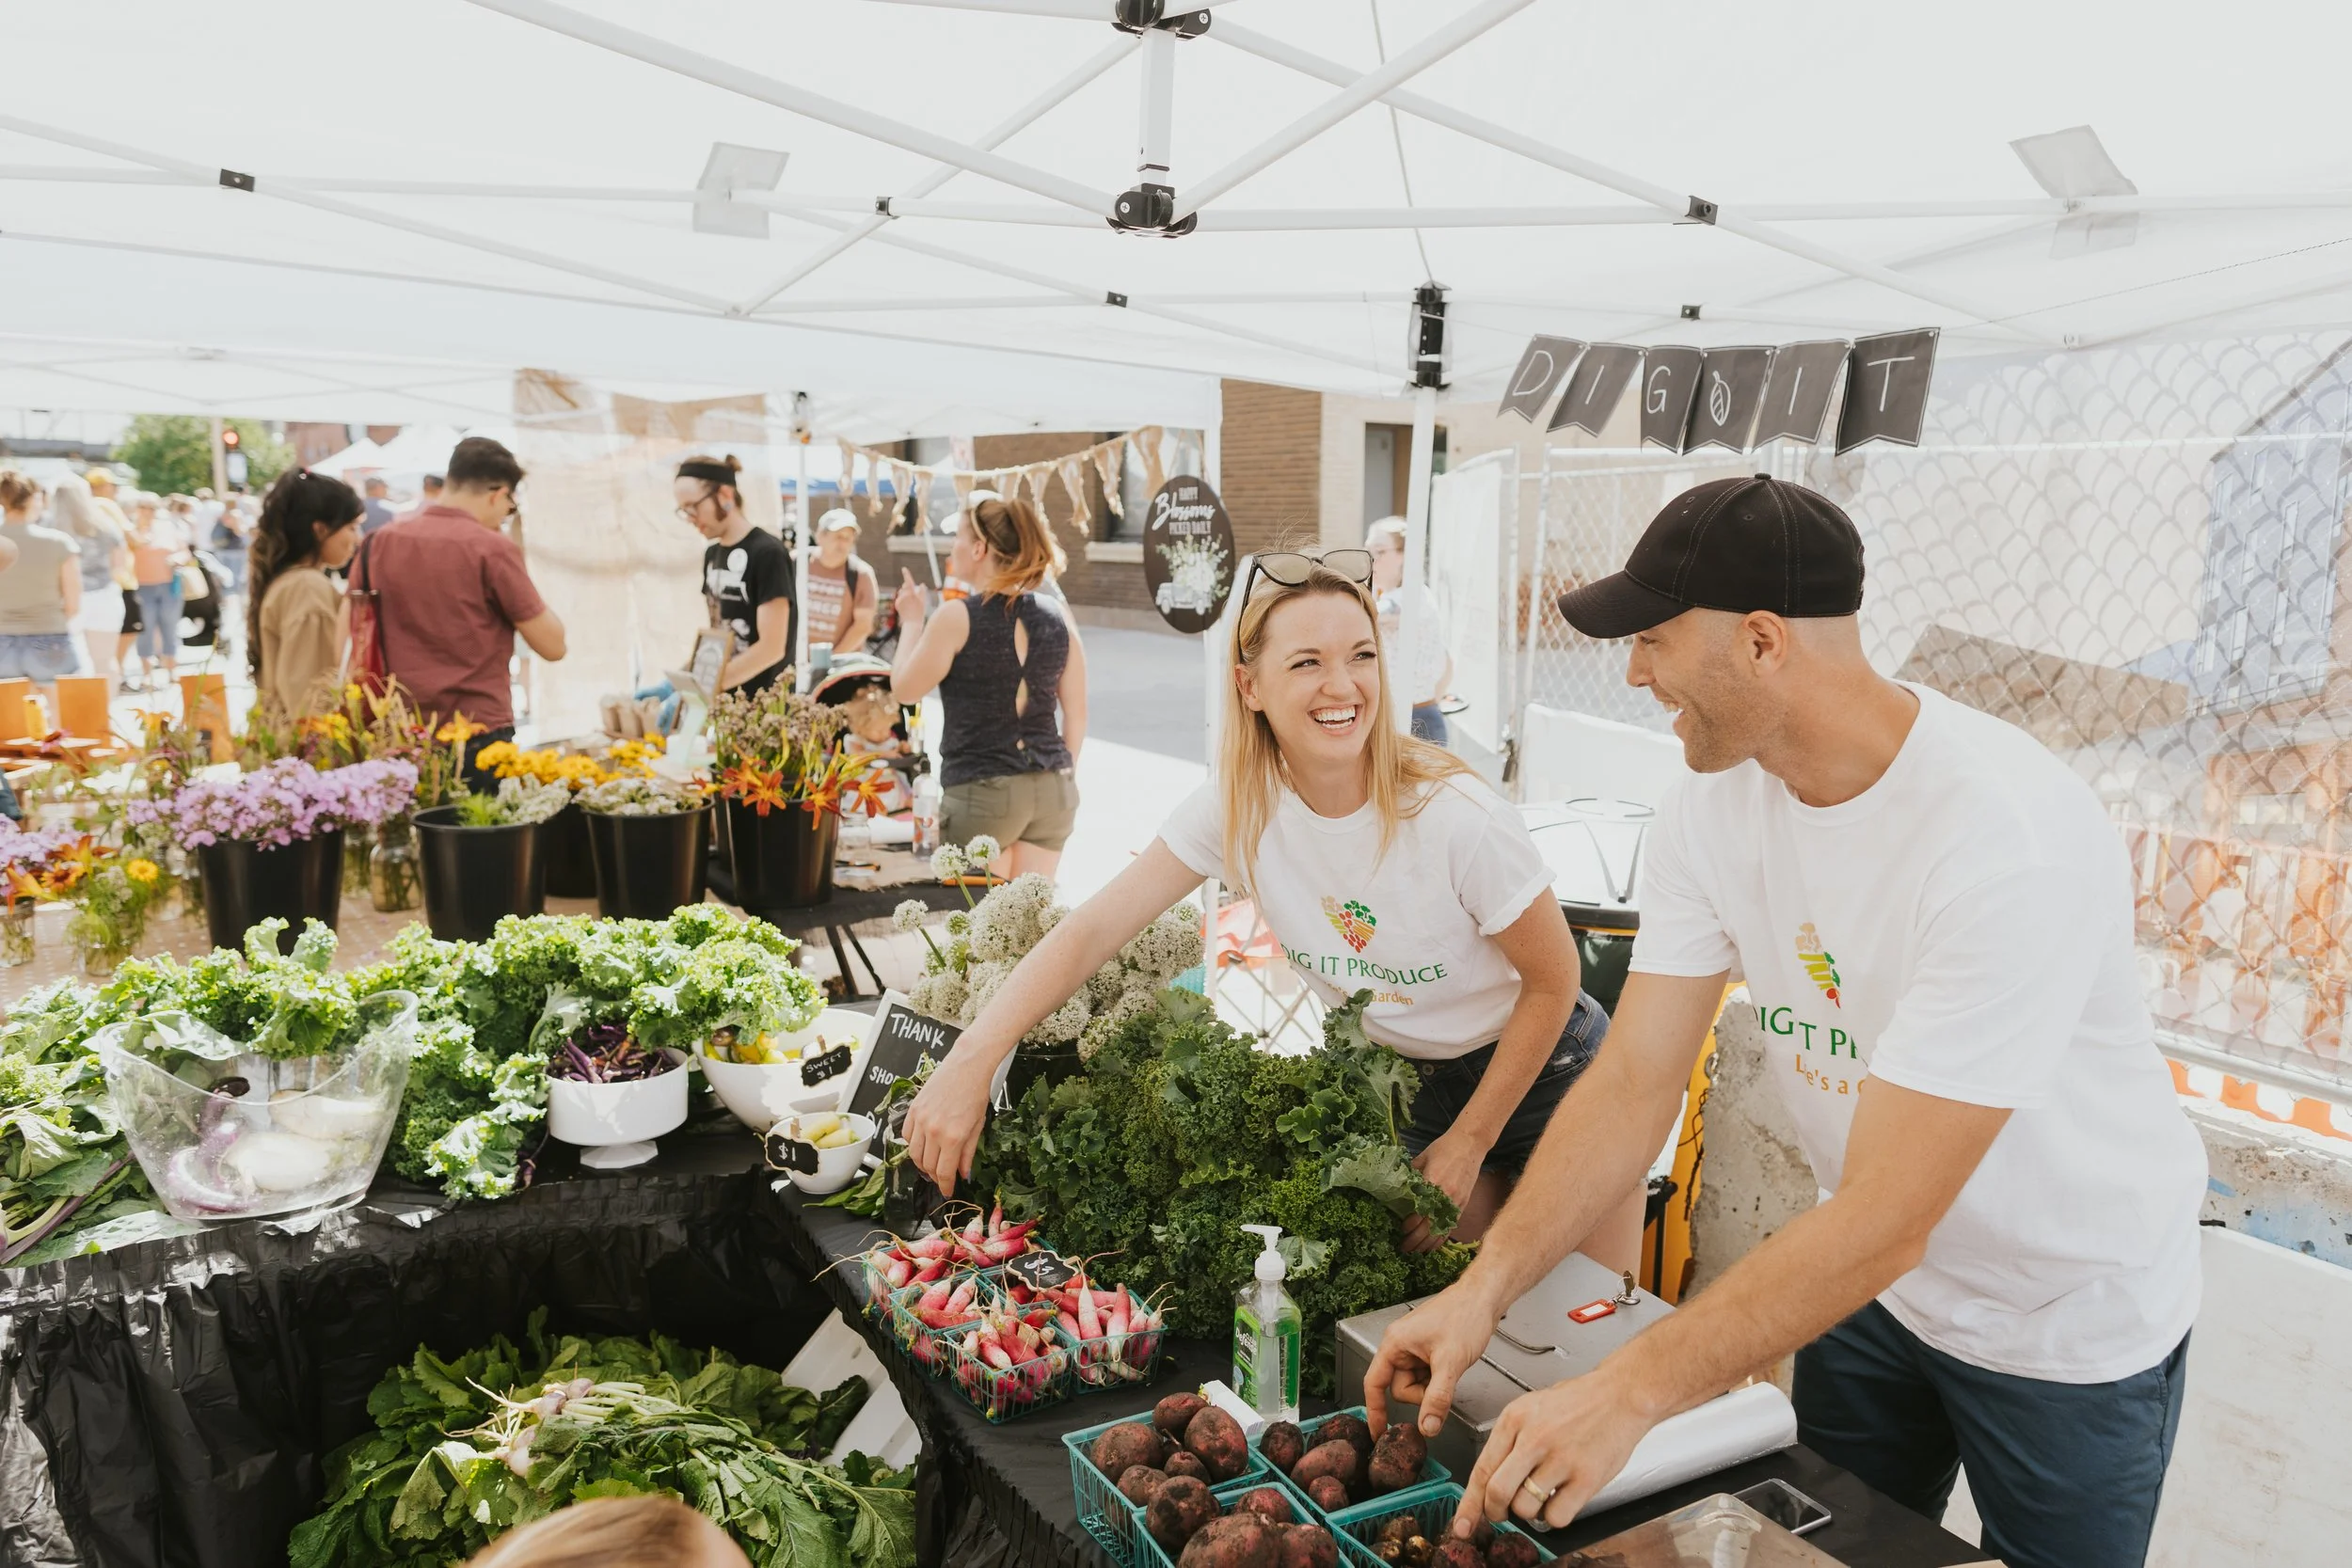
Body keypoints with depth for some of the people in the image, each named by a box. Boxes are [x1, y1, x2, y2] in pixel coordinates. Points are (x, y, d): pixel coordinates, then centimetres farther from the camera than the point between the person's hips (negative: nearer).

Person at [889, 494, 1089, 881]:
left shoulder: (958, 617, -11)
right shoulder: (1057, 614, 3)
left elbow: (904, 689, 0)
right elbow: (1076, 712, 8)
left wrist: (911, 620, 11)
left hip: (981, 791, -5)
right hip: (1052, 788, 5)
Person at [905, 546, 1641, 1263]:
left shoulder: (1457, 818, -28)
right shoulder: (1240, 806, -17)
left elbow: (1552, 981, -15)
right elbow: (1092, 929, -21)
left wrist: (1468, 1143, -10)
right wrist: (968, 1063, -33)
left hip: (1542, 1069, -3)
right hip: (1402, 1079, 3)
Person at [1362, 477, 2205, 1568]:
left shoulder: (2012, 839, -35)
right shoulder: (1714, 807, -13)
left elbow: (1885, 1219, -35)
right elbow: (1634, 1083, -11)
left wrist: (1628, 1394, -35)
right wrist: (1484, 1291, -20)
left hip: (2070, 1319, -5)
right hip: (1875, 1280, 6)